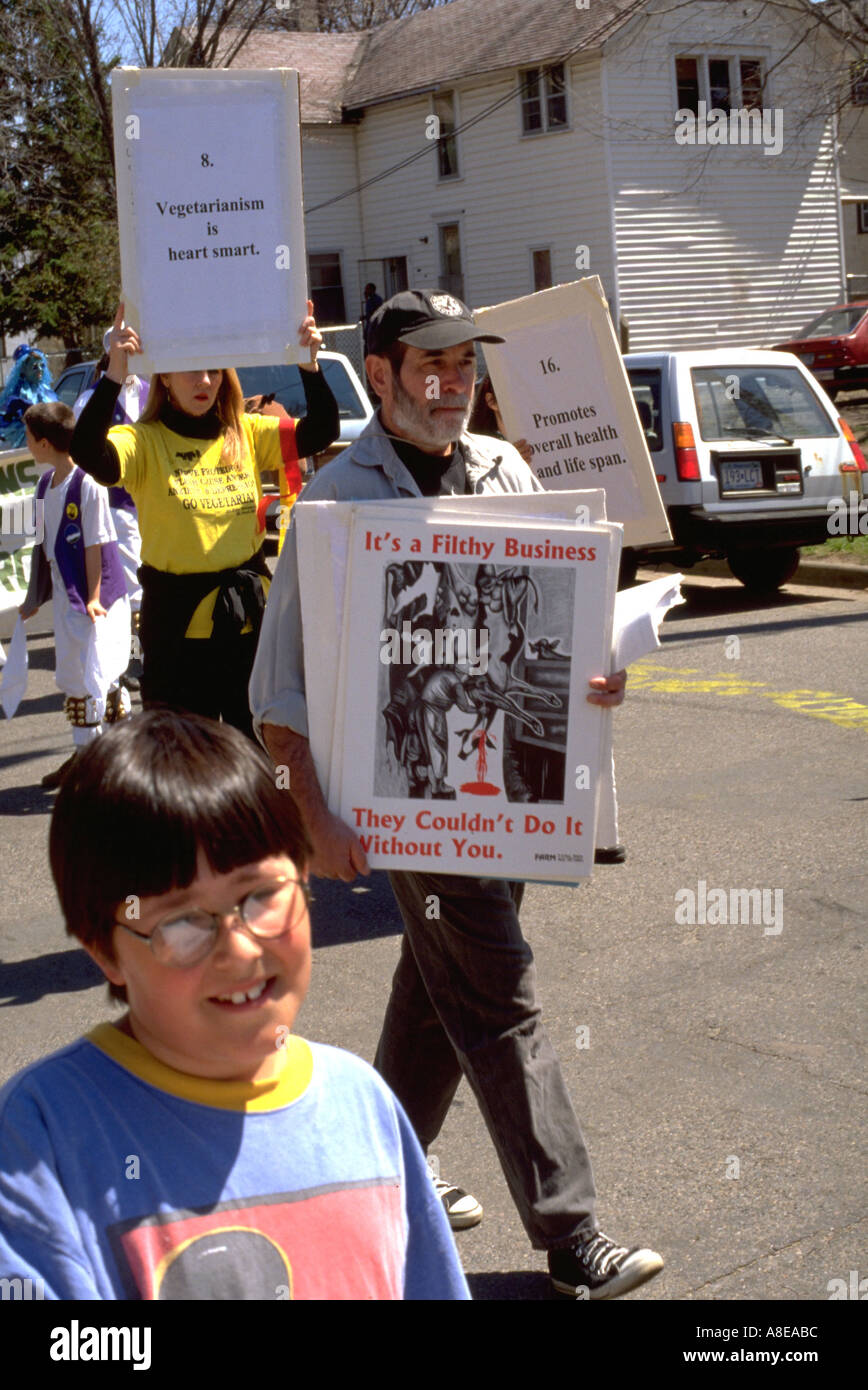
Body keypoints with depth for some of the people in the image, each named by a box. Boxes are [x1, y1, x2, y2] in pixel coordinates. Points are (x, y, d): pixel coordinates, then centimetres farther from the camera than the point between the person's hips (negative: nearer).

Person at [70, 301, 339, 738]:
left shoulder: (248, 433, 7)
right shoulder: (145, 441, -5)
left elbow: (322, 432, -2)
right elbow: (88, 454, -23)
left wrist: (310, 365, -16)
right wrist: (113, 376, -33)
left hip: (250, 620, 3)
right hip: (179, 625, -3)